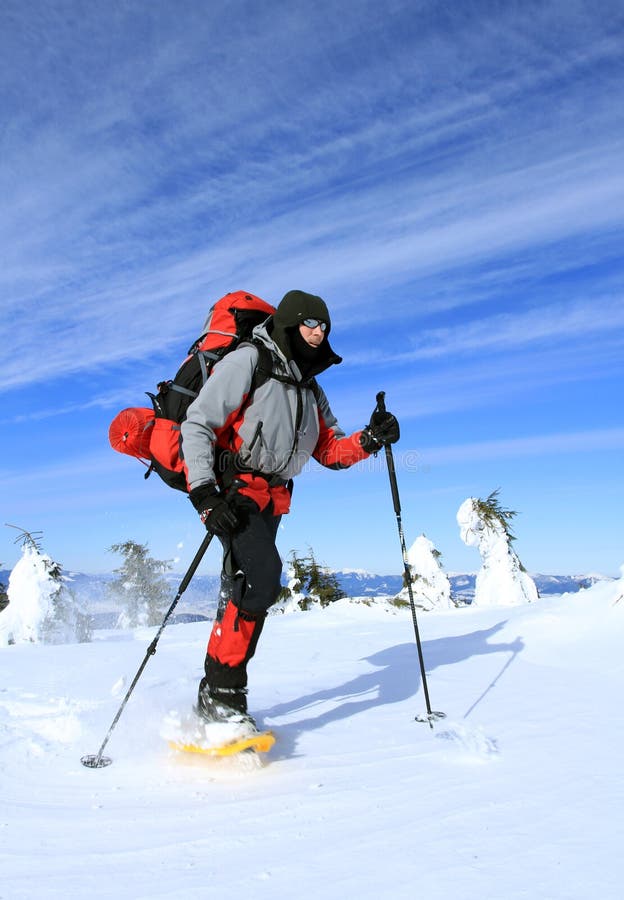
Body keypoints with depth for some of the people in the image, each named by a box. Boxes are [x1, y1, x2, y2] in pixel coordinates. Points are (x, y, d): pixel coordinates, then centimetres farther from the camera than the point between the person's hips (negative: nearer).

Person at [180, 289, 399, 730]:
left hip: (271, 500, 8)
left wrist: (370, 440, -2)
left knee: (245, 591, 8)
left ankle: (216, 698, 18)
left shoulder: (310, 388, 19)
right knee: (263, 578, -24)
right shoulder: (248, 362, -4)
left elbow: (331, 451, 18)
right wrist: (204, 493, -22)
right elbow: (197, 425, -11)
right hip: (233, 490, -7)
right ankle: (221, 690, -15)